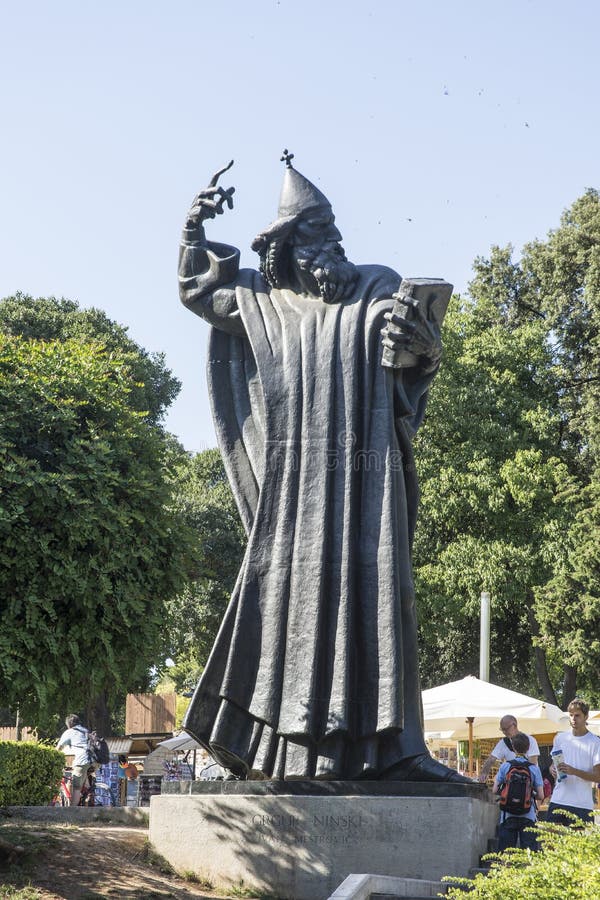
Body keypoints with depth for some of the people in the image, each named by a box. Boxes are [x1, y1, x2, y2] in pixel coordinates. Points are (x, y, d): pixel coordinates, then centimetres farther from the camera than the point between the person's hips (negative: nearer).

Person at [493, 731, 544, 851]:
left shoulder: (505, 766, -3)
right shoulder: (534, 768, -3)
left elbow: (495, 790, -1)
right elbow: (540, 796, -3)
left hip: (508, 816, 1)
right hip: (528, 816, -1)